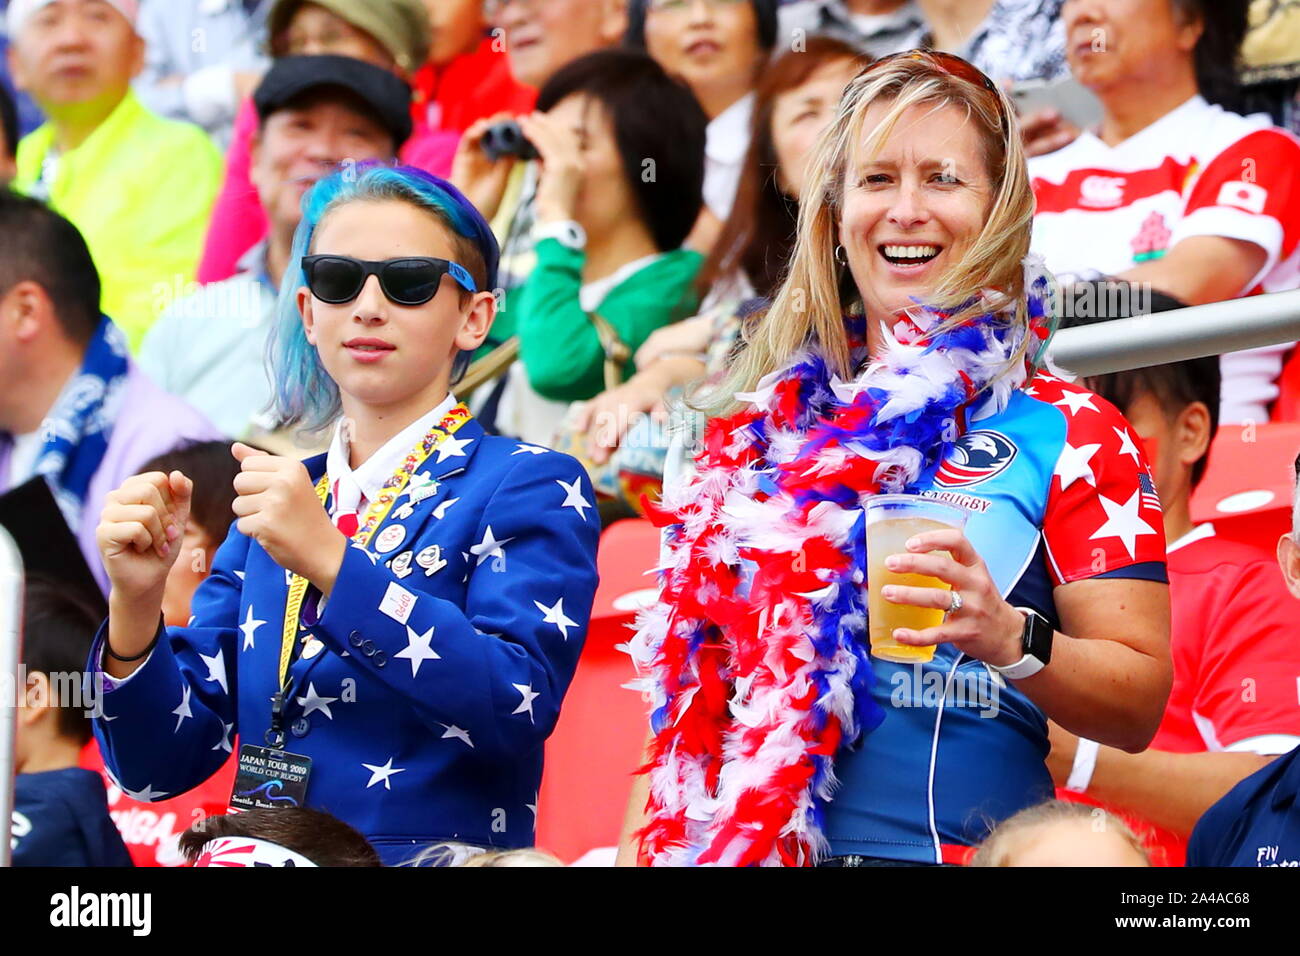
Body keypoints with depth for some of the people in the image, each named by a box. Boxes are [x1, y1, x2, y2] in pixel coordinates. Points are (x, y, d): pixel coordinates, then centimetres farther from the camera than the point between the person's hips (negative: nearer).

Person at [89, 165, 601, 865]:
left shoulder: (531, 489, 1)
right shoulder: (279, 494, 14)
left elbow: (520, 708, -15)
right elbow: (161, 766, 9)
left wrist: (330, 562, -21)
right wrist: (136, 601, -8)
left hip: (434, 854, -5)